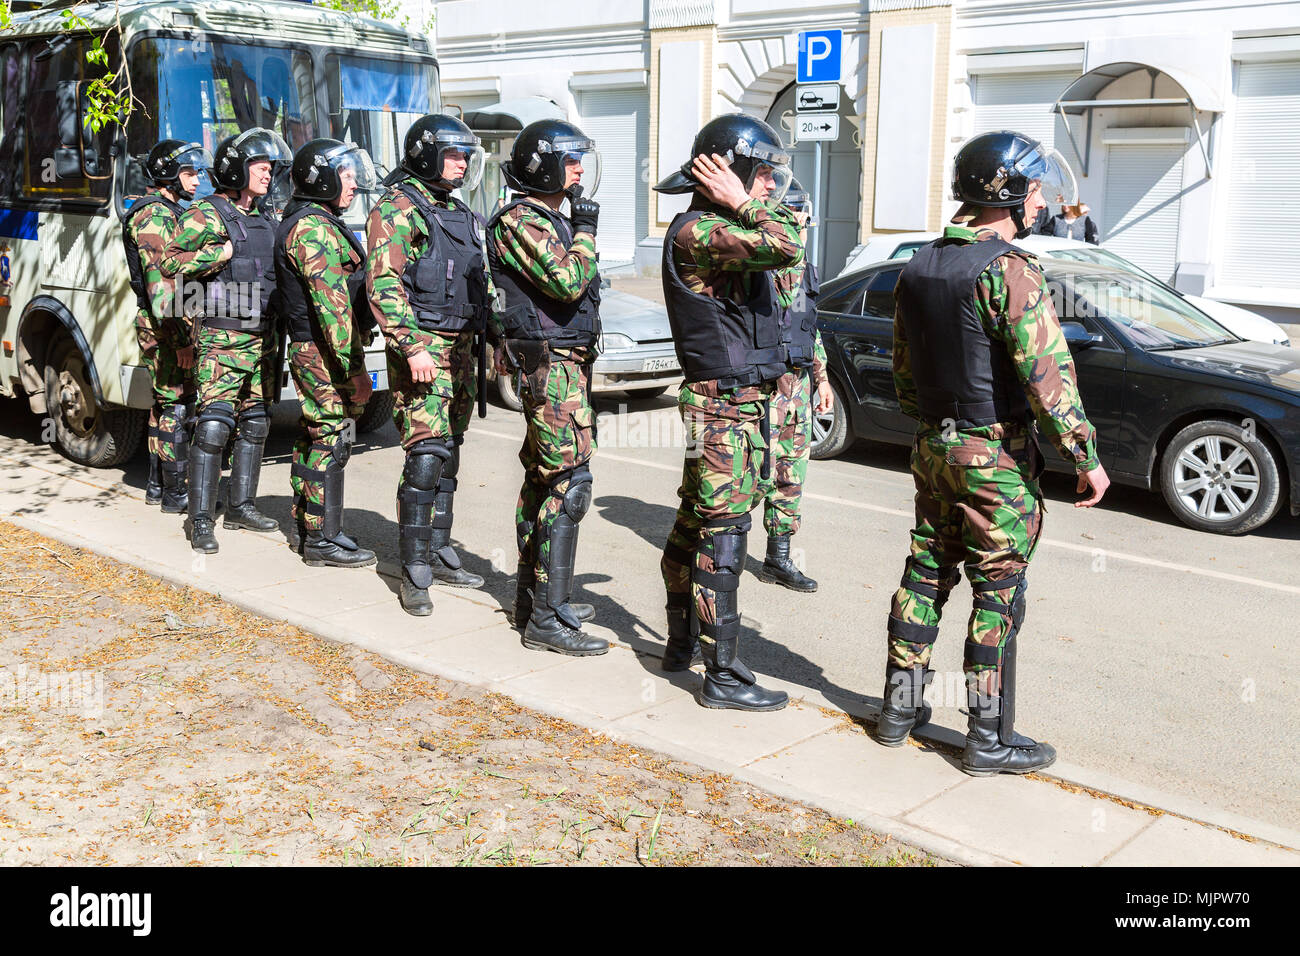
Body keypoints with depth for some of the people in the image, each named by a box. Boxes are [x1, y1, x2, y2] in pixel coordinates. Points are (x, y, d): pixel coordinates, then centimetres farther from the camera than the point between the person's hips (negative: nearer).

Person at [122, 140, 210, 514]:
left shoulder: (172, 214, 20)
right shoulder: (154, 216, -13)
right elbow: (158, 282, -20)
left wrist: (186, 332, 24)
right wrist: (180, 339, -24)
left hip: (176, 325, 10)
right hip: (166, 328, -10)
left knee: (165, 404, 14)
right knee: (178, 406, -8)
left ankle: (157, 486, 22)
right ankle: (176, 494, -4)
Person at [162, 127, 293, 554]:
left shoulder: (264, 219, 17)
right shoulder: (207, 213, -6)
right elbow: (171, 262, -15)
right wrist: (225, 251, -17)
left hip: (263, 337, 8)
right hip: (223, 337, -8)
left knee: (255, 424, 11)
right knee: (213, 426, -10)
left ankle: (240, 505, 22)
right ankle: (201, 519, -5)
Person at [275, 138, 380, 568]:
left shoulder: (308, 223, 19)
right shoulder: (314, 229, -16)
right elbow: (333, 304, -22)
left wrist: (351, 358, 26)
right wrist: (354, 366, -23)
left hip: (309, 351, 11)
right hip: (325, 353, -11)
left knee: (312, 438, 14)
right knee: (330, 440, -7)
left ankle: (307, 529, 23)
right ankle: (323, 539, -3)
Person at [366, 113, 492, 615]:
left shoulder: (460, 213, 19)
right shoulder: (398, 208, -8)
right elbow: (382, 285, -17)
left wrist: (482, 340, 19)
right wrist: (412, 347, -24)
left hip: (461, 347, 8)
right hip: (422, 347, -8)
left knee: (448, 453, 12)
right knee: (427, 453, -13)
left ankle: (438, 553, 22)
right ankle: (413, 571, -7)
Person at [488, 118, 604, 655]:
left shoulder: (552, 220, 19)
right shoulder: (521, 221, -12)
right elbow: (569, 281, -25)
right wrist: (586, 229, -9)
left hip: (567, 362, 10)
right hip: (549, 364, -10)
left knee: (542, 479, 13)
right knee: (568, 481, -13)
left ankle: (531, 597, 22)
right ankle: (548, 619, -11)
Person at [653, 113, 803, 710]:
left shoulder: (725, 227, 15)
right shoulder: (698, 232, -18)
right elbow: (786, 249, -29)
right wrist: (742, 203, -19)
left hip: (745, 398, 10)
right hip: (724, 402, -10)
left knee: (696, 523, 17)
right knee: (722, 533, -6)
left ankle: (681, 643, 31)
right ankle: (723, 676, 1)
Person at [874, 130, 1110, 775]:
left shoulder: (917, 267, 7)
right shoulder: (1009, 271, -17)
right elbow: (1049, 377, -19)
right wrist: (1086, 456, -12)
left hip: (933, 448, 7)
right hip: (997, 455, -7)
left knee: (925, 575, 15)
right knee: (998, 593, 1)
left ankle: (899, 709, 24)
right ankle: (990, 739, 9)